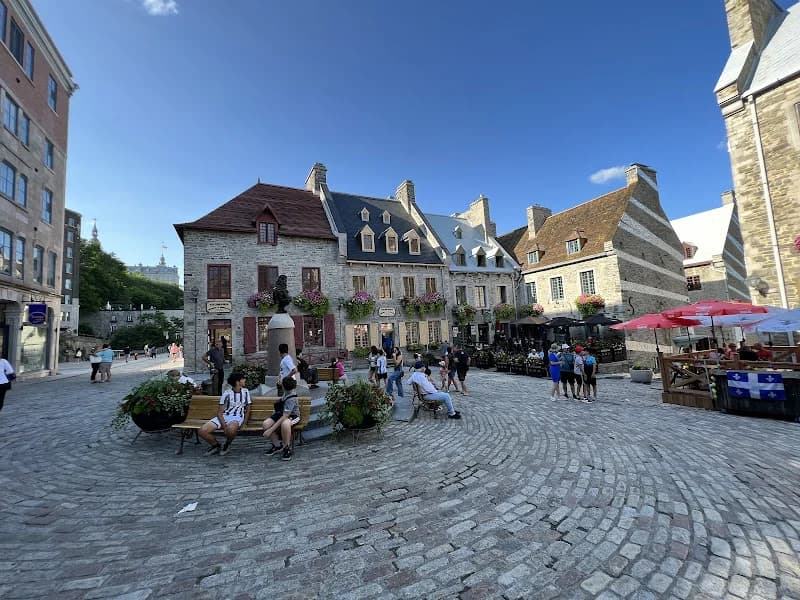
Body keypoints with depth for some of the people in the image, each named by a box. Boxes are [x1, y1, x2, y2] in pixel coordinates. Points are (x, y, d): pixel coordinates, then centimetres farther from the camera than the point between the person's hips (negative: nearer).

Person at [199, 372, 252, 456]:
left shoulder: (245, 392, 3)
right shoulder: (227, 394, -5)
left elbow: (247, 410, 8)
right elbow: (219, 412, -5)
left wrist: (244, 423, -6)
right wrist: (224, 426, -19)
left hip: (237, 417, -1)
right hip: (224, 416, 1)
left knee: (231, 429, -37)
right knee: (203, 431, -20)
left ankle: (227, 444, -2)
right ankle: (216, 446, 9)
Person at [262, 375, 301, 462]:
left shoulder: (291, 399, -32)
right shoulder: (290, 390, -10)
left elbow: (284, 417, -35)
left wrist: (270, 430, -34)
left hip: (292, 416, -8)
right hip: (281, 413, 9)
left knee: (284, 424, -43)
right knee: (265, 424, -18)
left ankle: (287, 448, -19)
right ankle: (277, 445, 2)